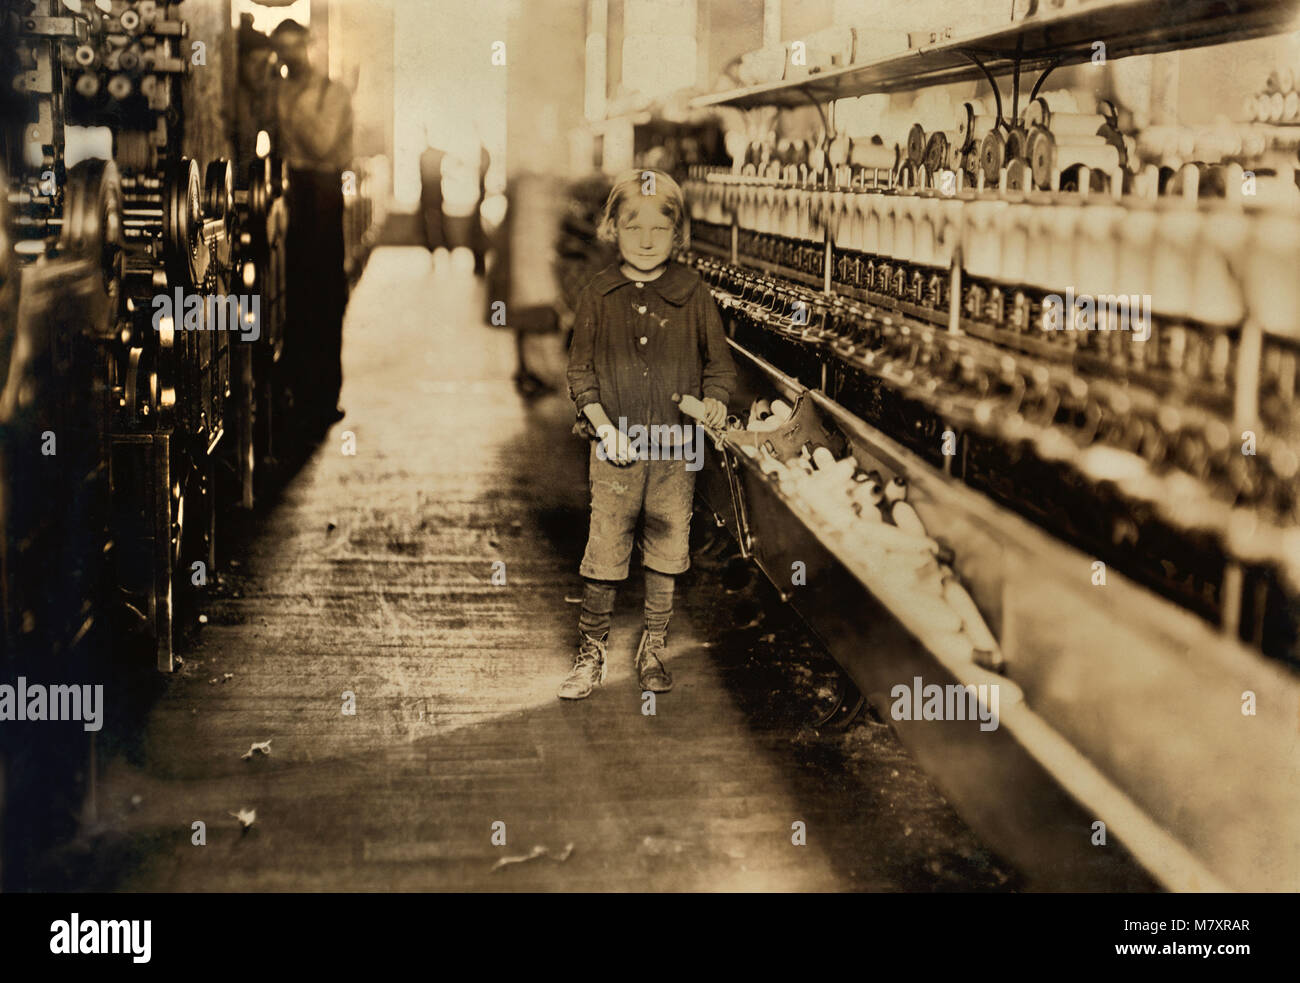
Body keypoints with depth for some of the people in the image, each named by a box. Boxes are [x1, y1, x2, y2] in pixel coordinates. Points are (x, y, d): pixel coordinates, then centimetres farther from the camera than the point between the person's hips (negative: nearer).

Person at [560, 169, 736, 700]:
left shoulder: (693, 296, 0)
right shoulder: (597, 296, 0)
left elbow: (720, 363, 7)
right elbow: (580, 370, 2)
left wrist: (715, 400, -12)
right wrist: (603, 424, -10)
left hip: (676, 446, 1)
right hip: (615, 448, -1)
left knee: (667, 551, 8)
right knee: (604, 552, 0)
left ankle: (653, 650, 24)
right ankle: (590, 656, 12)